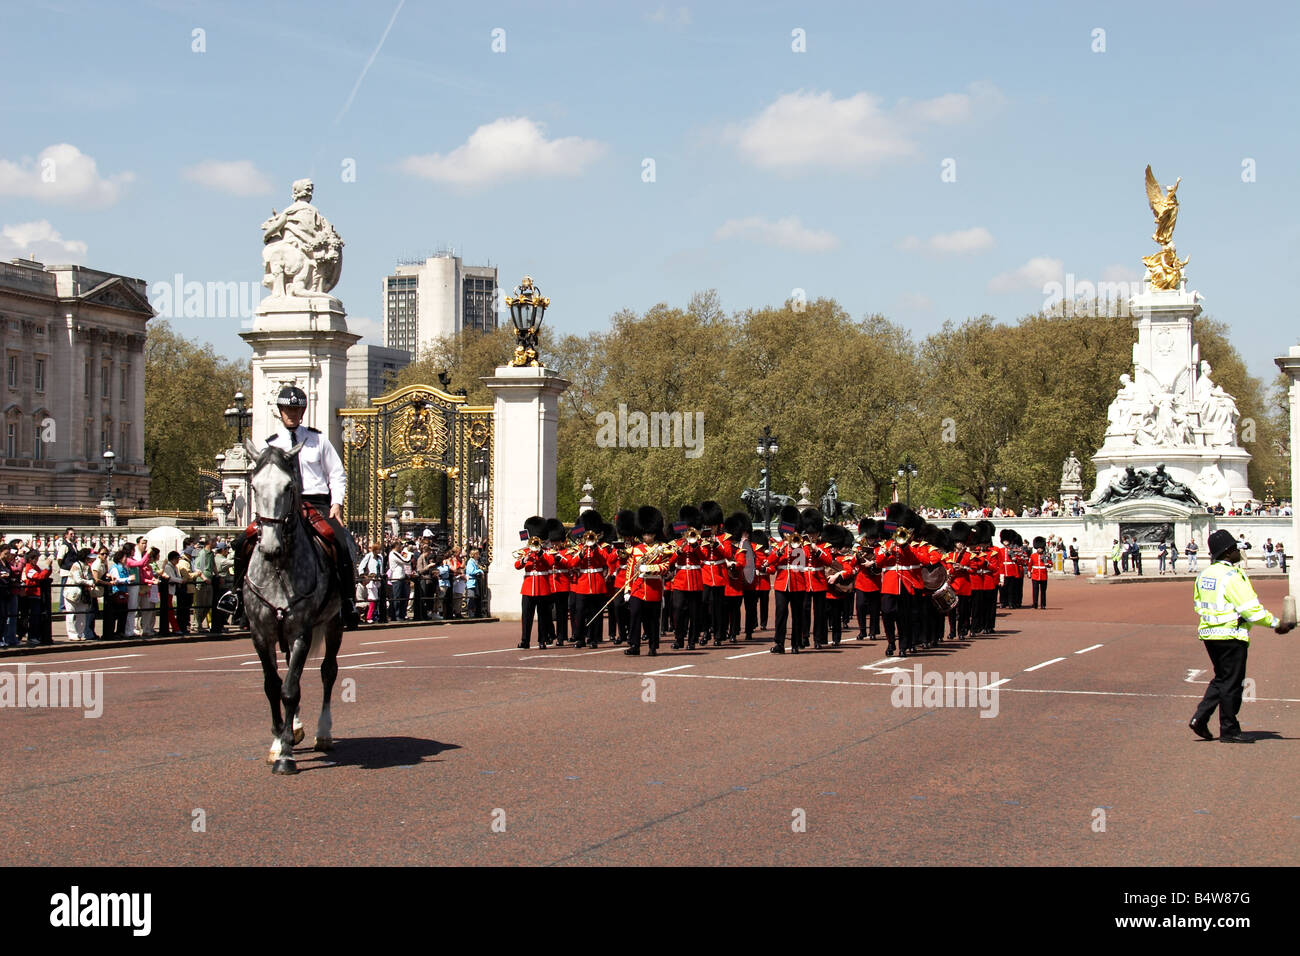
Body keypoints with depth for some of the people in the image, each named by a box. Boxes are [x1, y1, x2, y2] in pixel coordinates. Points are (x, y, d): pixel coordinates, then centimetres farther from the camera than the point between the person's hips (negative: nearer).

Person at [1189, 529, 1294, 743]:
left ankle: (1200, 718, 10)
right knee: (1231, 683, 2)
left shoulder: (1204, 575, 8)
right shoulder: (1231, 577, -17)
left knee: (1221, 679, 19)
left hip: (1209, 634, 8)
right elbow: (1251, 609, -19)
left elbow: (1198, 605, 16)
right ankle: (1229, 730, 9)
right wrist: (1276, 624, -10)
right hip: (1231, 637, -8)